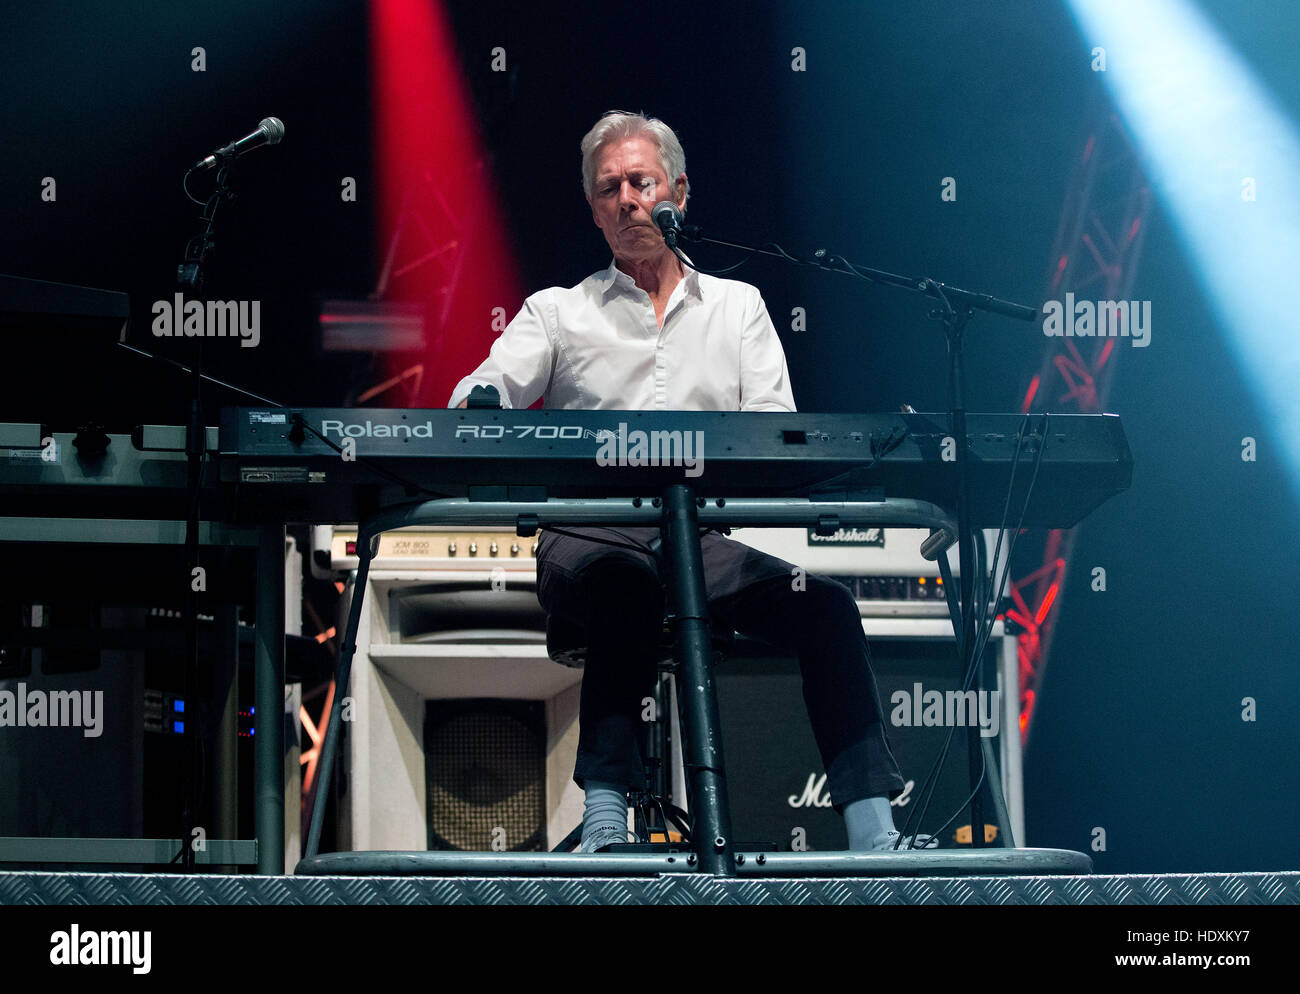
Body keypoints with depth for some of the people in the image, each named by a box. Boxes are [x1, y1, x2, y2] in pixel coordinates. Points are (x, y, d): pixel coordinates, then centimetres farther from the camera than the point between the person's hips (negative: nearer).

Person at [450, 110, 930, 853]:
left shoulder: (737, 305, 21)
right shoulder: (558, 312, 17)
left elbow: (776, 429, 8)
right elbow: (484, 394, 2)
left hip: (710, 534, 2)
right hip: (593, 532, -2)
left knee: (824, 600, -26)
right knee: (628, 583, -38)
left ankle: (872, 834, -32)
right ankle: (607, 817, -39)